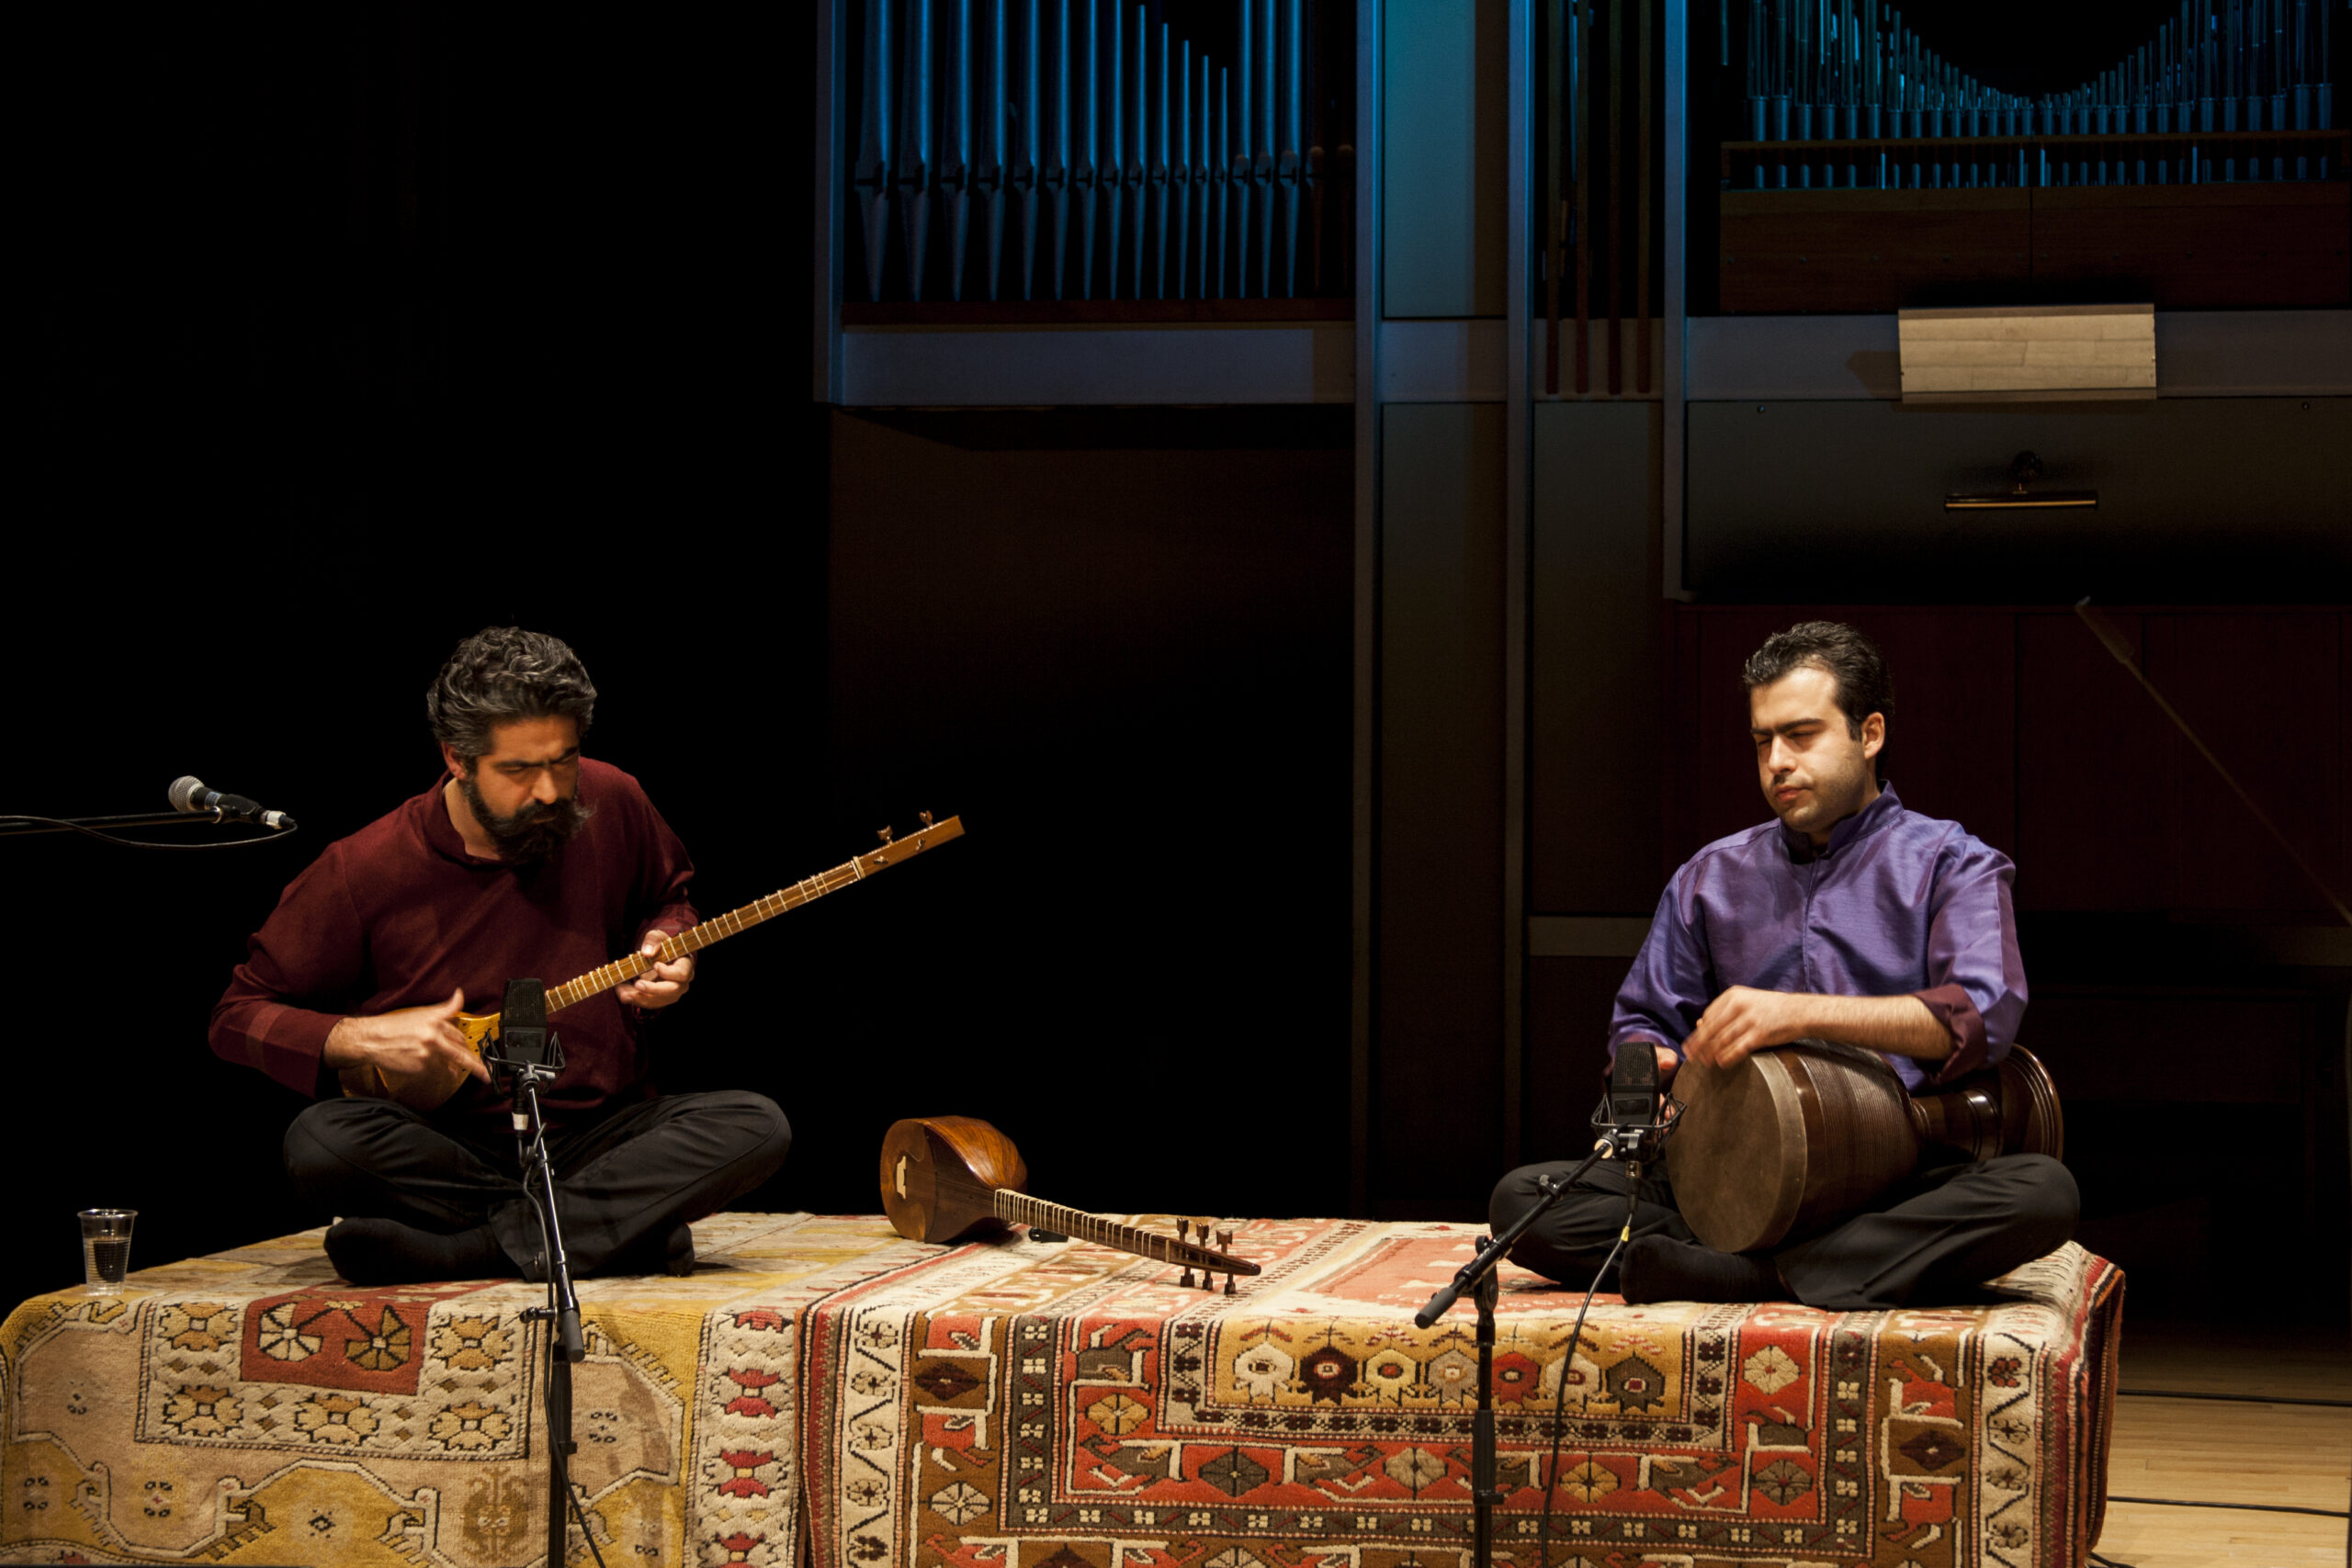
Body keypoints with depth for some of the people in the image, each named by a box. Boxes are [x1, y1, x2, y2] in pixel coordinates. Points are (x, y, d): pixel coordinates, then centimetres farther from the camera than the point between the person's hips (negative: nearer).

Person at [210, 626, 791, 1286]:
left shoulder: (609, 805, 0)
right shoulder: (363, 872, -9)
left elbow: (668, 897, 22)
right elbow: (237, 1015, -3)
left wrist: (664, 949, -2)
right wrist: (359, 1038, -20)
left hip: (599, 1136, 2)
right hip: (452, 1148, -2)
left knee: (756, 1127, -27)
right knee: (322, 1141, -34)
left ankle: (461, 1251, -29)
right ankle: (632, 1225, -25)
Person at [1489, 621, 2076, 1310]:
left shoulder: (1949, 865, 6)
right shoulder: (1712, 877, 19)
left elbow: (1985, 1015, -11)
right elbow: (1645, 1017, 23)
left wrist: (1801, 1013, -21)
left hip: (1894, 1187, -2)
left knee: (2043, 1191, -35)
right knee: (1521, 1197, -19)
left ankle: (1737, 1276, -36)